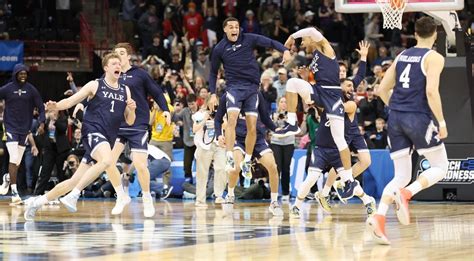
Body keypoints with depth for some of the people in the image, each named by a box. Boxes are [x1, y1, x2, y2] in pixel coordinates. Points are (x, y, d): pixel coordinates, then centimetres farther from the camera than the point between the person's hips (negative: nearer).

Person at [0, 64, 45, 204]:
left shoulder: (31, 90, 1)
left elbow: (41, 107, 3)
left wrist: (42, 123, -10)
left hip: (25, 129, 3)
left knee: (18, 162, 8)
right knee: (14, 159, -15)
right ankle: (14, 192, -15)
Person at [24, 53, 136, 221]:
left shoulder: (125, 90, 14)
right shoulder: (95, 85, 1)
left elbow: (130, 121, 15)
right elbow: (71, 101, -2)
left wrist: (132, 109, -7)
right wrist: (56, 106, -22)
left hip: (107, 139, 5)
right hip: (92, 131, -5)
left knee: (76, 181, 4)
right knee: (107, 160, -36)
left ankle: (38, 201, 19)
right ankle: (73, 196, -28)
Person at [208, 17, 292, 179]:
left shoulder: (249, 39, 1)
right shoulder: (220, 49, 3)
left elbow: (270, 43, -3)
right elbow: (213, 72, 12)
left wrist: (285, 50, -22)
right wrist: (213, 94, 5)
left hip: (252, 87, 2)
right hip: (234, 86, -2)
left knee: (252, 127, 0)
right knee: (232, 119, -24)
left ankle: (247, 162, 15)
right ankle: (229, 158, -25)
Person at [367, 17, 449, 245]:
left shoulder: (402, 56, 15)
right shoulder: (434, 57, -4)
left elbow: (382, 89, 16)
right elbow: (431, 91, -17)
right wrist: (442, 122, -11)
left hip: (395, 118, 6)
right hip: (419, 118, -6)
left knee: (401, 176, 9)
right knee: (440, 167, 10)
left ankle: (379, 216, -15)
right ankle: (406, 194, -16)